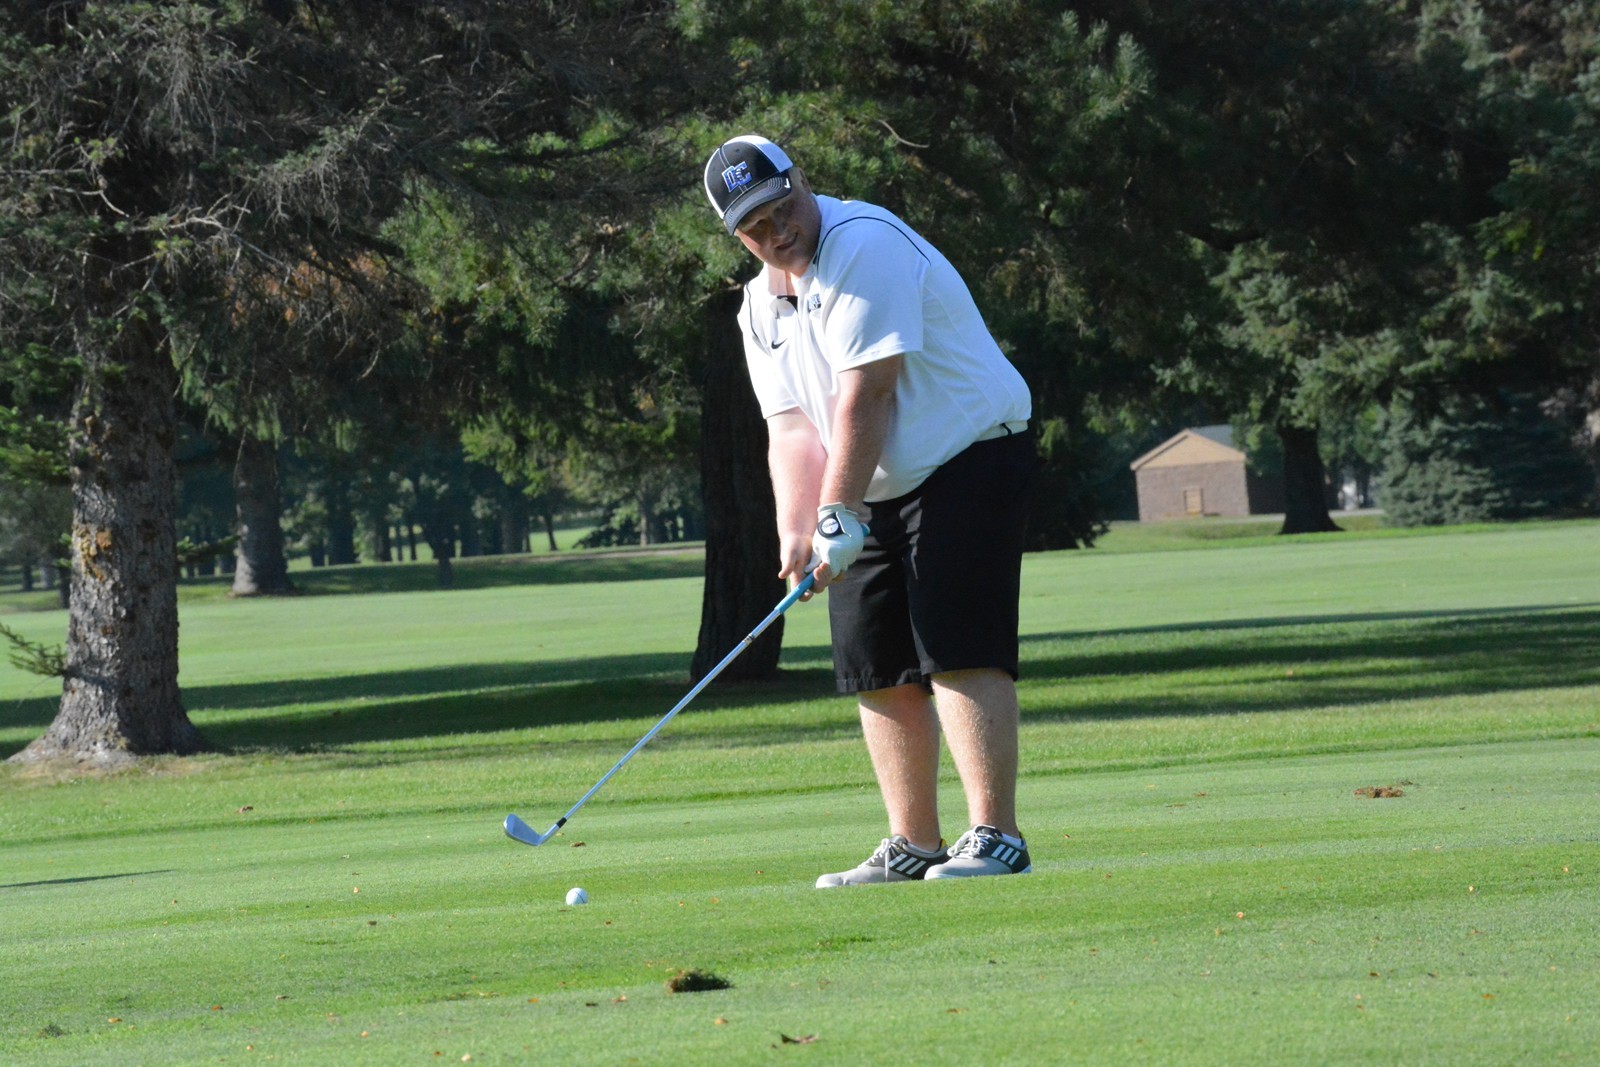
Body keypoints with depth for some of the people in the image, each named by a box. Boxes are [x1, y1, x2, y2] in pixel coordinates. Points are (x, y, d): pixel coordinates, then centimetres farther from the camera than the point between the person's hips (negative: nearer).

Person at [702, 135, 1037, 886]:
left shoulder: (865, 246, -17)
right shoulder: (761, 304, 9)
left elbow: (862, 400, -22)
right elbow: (792, 428, 3)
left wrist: (838, 515, -23)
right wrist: (796, 532, -13)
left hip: (969, 461, -9)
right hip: (875, 493, 9)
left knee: (958, 649, -18)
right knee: (879, 670, 5)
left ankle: (996, 837, -21)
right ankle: (913, 847, 10)